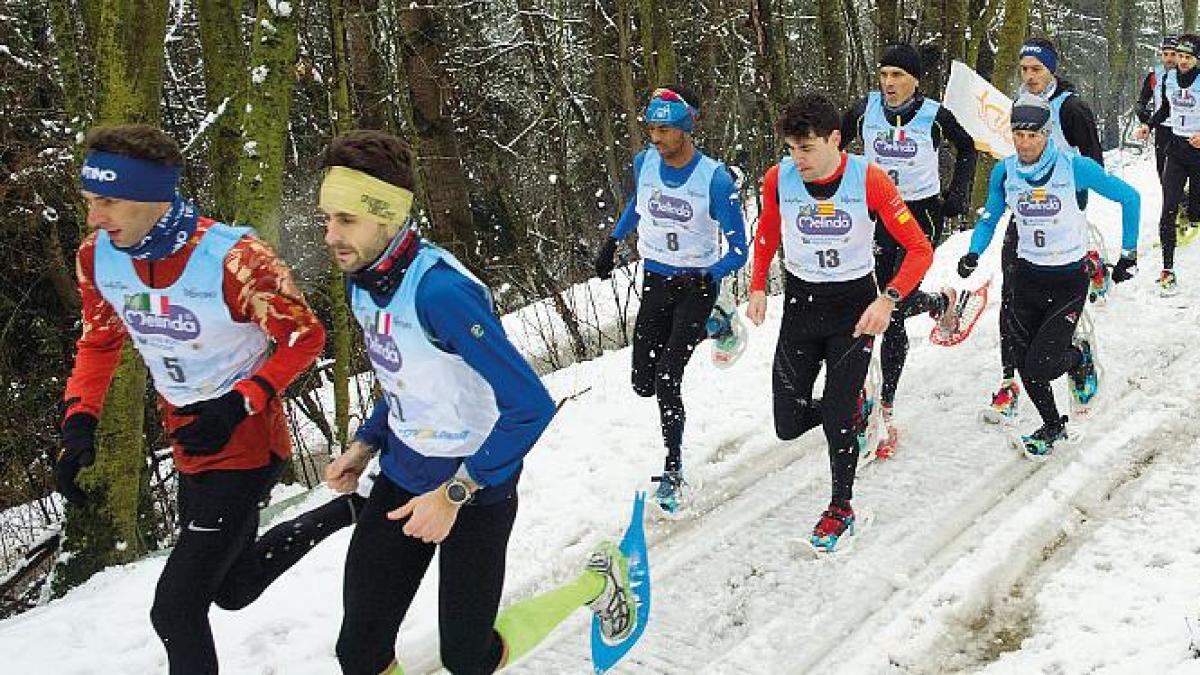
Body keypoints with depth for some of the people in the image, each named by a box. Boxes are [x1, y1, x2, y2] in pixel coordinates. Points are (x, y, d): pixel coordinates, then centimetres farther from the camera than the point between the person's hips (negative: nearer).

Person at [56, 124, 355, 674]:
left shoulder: (233, 257, -27)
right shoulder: (96, 258, -8)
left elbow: (305, 337, -16)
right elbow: (99, 342, 8)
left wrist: (237, 406, -26)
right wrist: (79, 421, -5)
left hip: (246, 440, -7)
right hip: (189, 444, 7)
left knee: (176, 609, -9)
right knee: (234, 590, 24)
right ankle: (346, 512, 39)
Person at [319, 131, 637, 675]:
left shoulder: (440, 291, -29)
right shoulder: (362, 280, -2)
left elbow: (530, 406, -29)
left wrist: (454, 493, -25)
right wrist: (365, 445, 7)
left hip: (476, 487, -7)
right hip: (402, 477, 7)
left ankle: (598, 581, 26)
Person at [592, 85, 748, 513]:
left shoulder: (715, 178, -20)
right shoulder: (645, 163, -6)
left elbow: (738, 250, -18)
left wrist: (706, 277, -35)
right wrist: (612, 242, 14)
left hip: (697, 286, -5)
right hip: (655, 281, 5)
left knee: (666, 382, -15)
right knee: (643, 384, 6)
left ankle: (673, 470, 4)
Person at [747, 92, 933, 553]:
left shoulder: (869, 180, -19)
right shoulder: (778, 179, -11)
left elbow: (919, 249, -15)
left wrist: (888, 300, -29)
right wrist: (758, 288, 0)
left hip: (854, 306, -3)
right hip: (800, 303, 3)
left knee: (837, 420, -6)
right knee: (788, 426, 3)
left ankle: (841, 508, 20)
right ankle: (843, 404, 37)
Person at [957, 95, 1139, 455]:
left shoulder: (1074, 166, -15)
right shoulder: (1004, 172, -4)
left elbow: (1129, 197, -4)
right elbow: (989, 219, 8)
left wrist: (1129, 254, -3)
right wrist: (973, 254, -11)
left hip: (1069, 280, -4)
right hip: (1027, 276, 4)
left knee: (1040, 366, -12)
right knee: (1024, 363, 4)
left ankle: (1079, 357, 24)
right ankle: (1053, 426, 31)